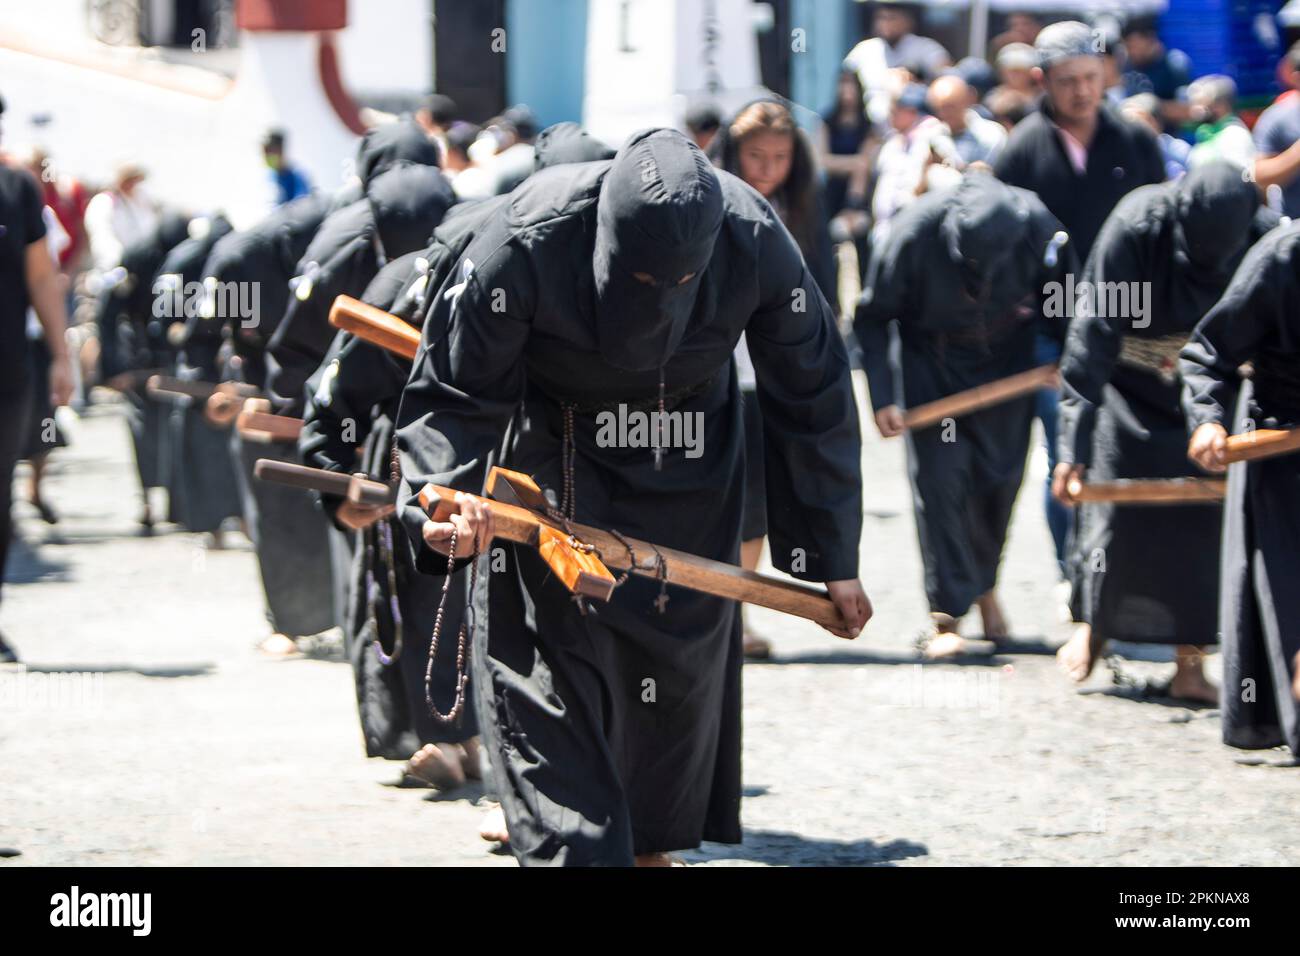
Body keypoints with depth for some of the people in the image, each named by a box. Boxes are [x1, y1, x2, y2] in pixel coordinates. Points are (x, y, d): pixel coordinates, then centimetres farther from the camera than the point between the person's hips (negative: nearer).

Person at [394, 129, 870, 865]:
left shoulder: (757, 245, -26)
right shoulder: (523, 249, -34)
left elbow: (814, 402, -10)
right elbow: (453, 396, -21)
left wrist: (833, 556, -4)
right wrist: (443, 502, -41)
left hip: (688, 474, 3)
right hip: (553, 465, -3)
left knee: (683, 667, 11)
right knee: (552, 667, -15)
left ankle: (652, 841, 32)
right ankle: (573, 847, -12)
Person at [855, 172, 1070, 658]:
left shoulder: (1039, 230, -25)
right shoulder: (915, 234, -29)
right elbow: (872, 317, -14)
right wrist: (881, 397, -19)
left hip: (1006, 358, 2)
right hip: (930, 358, -2)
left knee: (999, 477, 5)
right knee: (940, 477, -10)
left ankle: (982, 584, 31)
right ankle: (946, 614, -5)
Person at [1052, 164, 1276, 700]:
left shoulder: (1264, 239, -22)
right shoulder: (1135, 228, -29)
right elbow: (1092, 335, -25)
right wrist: (1074, 445, -27)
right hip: (1129, 388, -2)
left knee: (1202, 517, -7)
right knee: (1114, 515, -2)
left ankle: (1190, 662, 2)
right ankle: (1094, 622, 25)